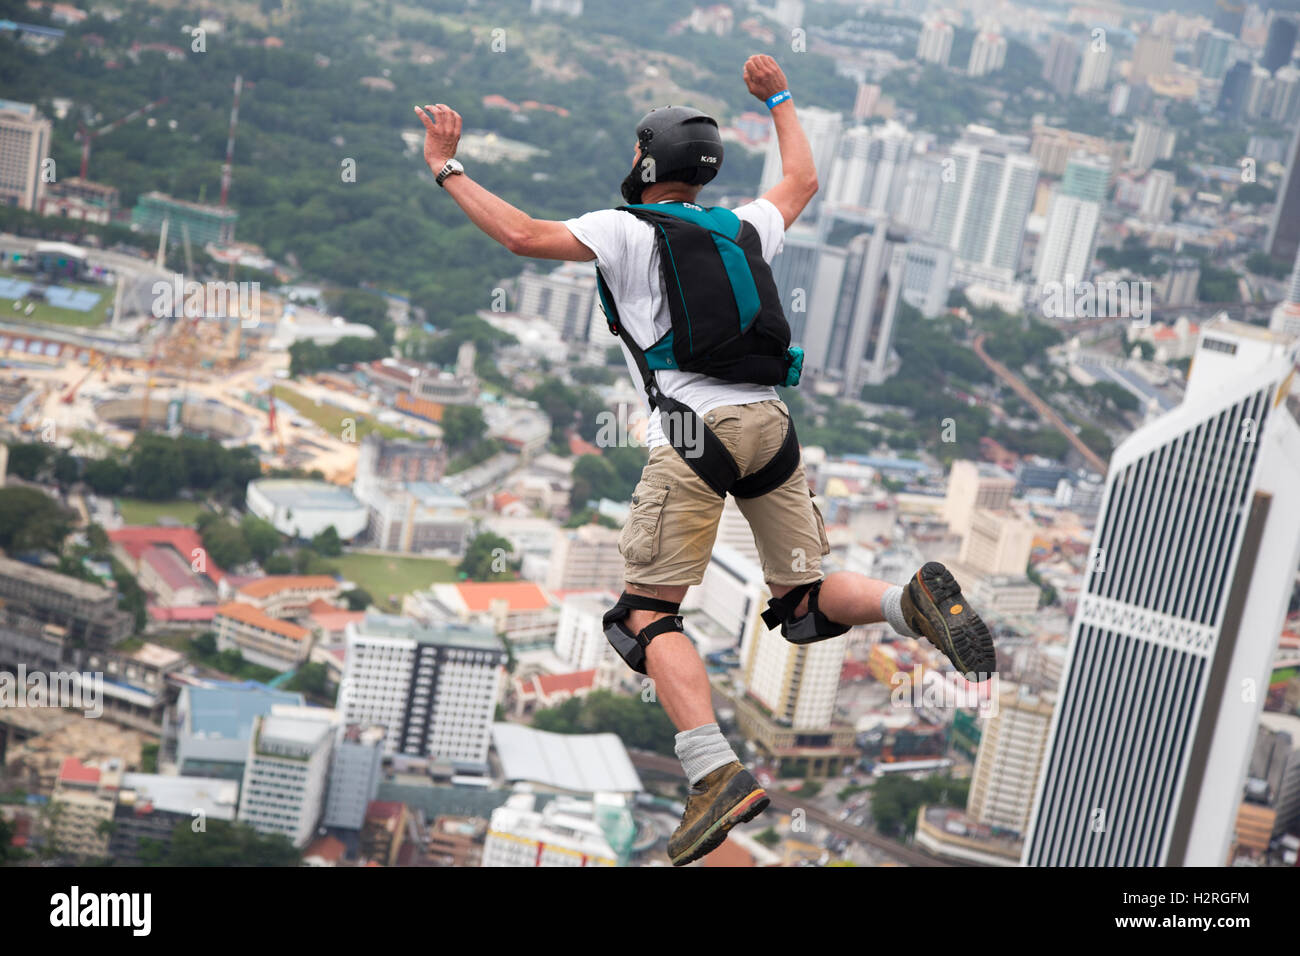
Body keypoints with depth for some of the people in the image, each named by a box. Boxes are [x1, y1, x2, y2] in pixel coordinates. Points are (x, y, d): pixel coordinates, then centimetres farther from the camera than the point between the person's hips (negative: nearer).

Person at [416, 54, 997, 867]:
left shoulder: (627, 231, 4)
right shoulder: (745, 227, 20)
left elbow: (523, 235, -6)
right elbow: (802, 181, 39)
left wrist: (448, 168, 6)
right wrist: (780, 99, 52)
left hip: (695, 433, -6)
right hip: (771, 424, 6)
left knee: (649, 613, -3)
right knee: (804, 602, 16)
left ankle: (718, 774, -19)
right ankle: (913, 599, -13)